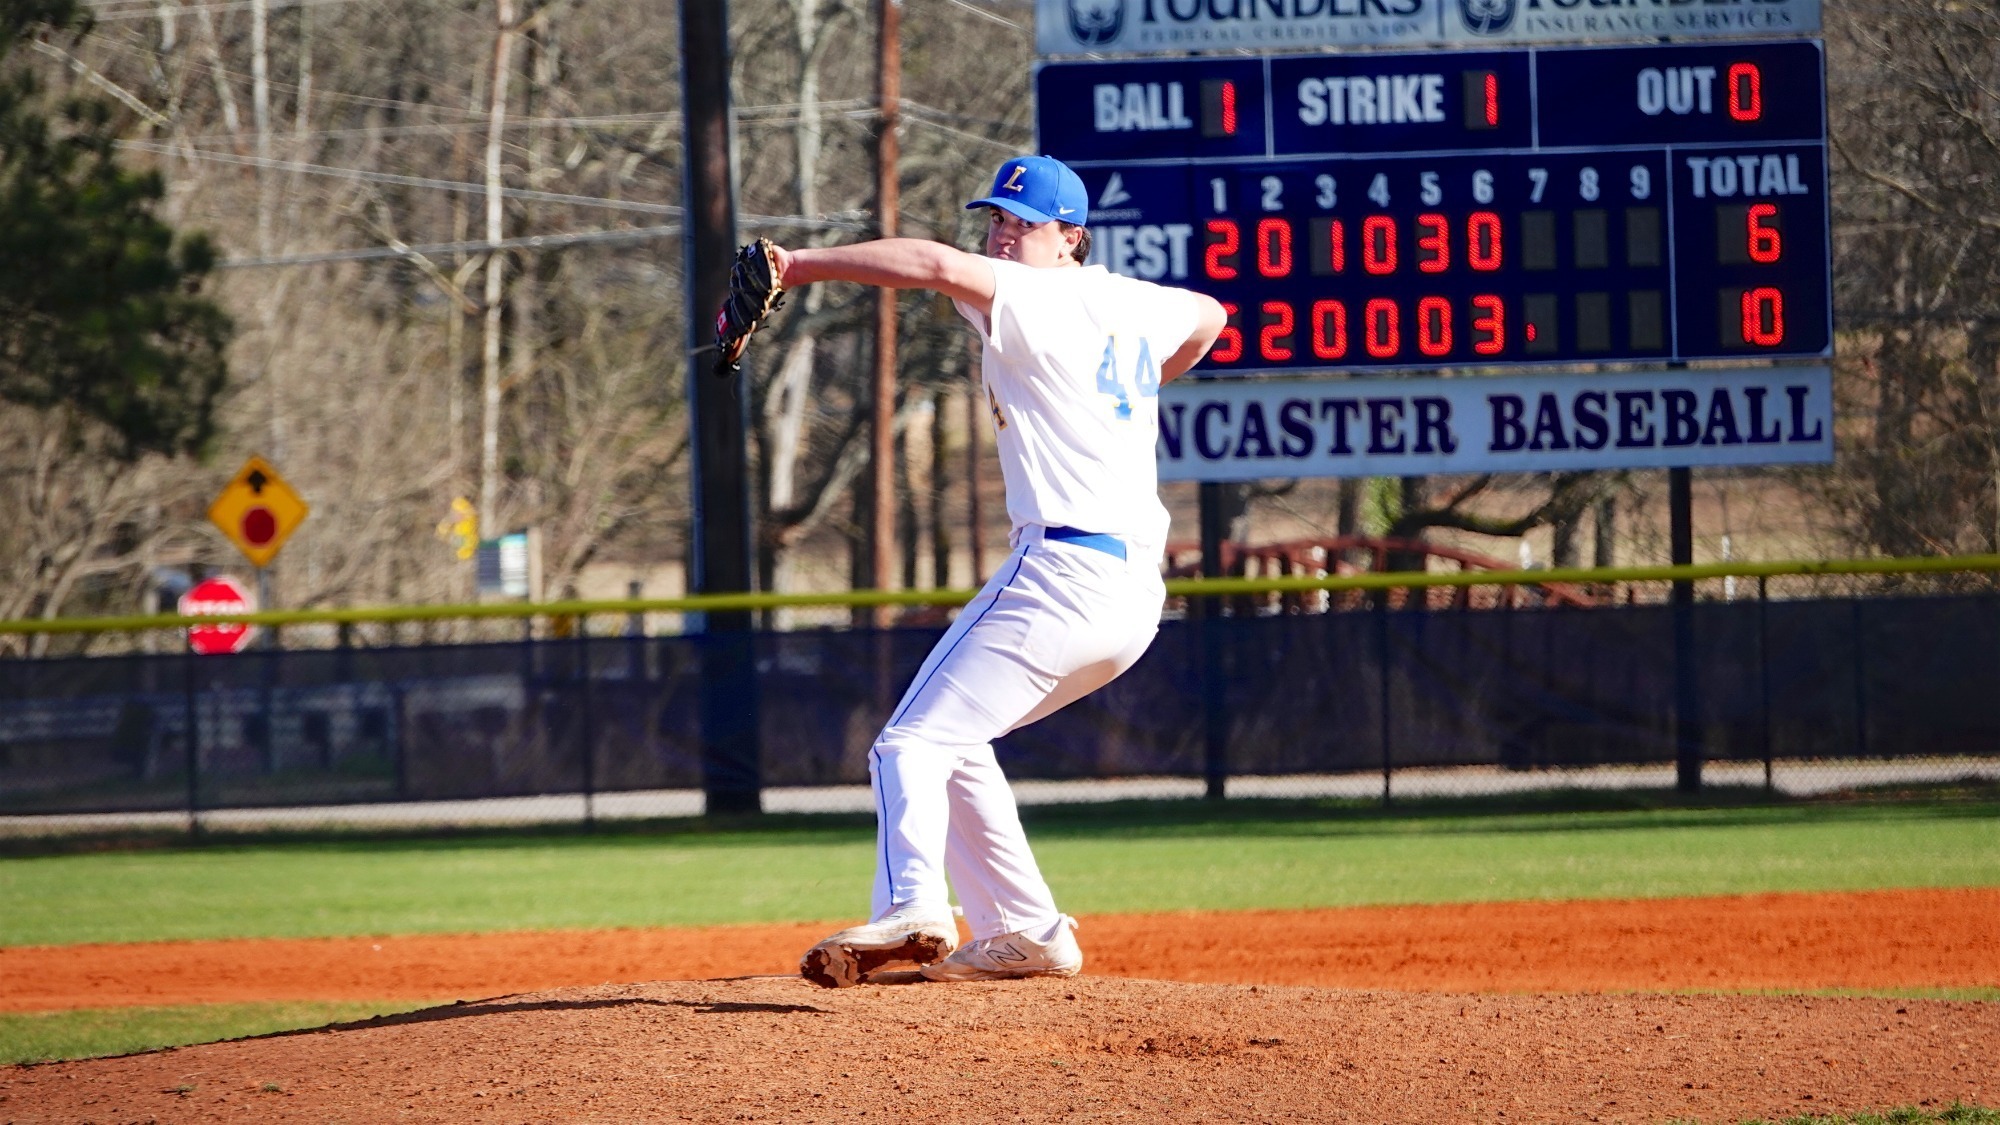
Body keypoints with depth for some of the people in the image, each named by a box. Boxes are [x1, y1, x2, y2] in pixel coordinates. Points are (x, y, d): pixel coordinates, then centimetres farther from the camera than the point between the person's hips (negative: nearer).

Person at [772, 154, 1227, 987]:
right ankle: (1026, 932, 13)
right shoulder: (1129, 306, 18)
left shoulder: (1042, 301, -7)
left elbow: (935, 265, -25)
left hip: (1061, 568, -10)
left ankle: (912, 910, -41)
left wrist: (802, 264, -25)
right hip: (1138, 587, 10)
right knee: (954, 743, 21)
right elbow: (1206, 316, 41)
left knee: (913, 744, -17)